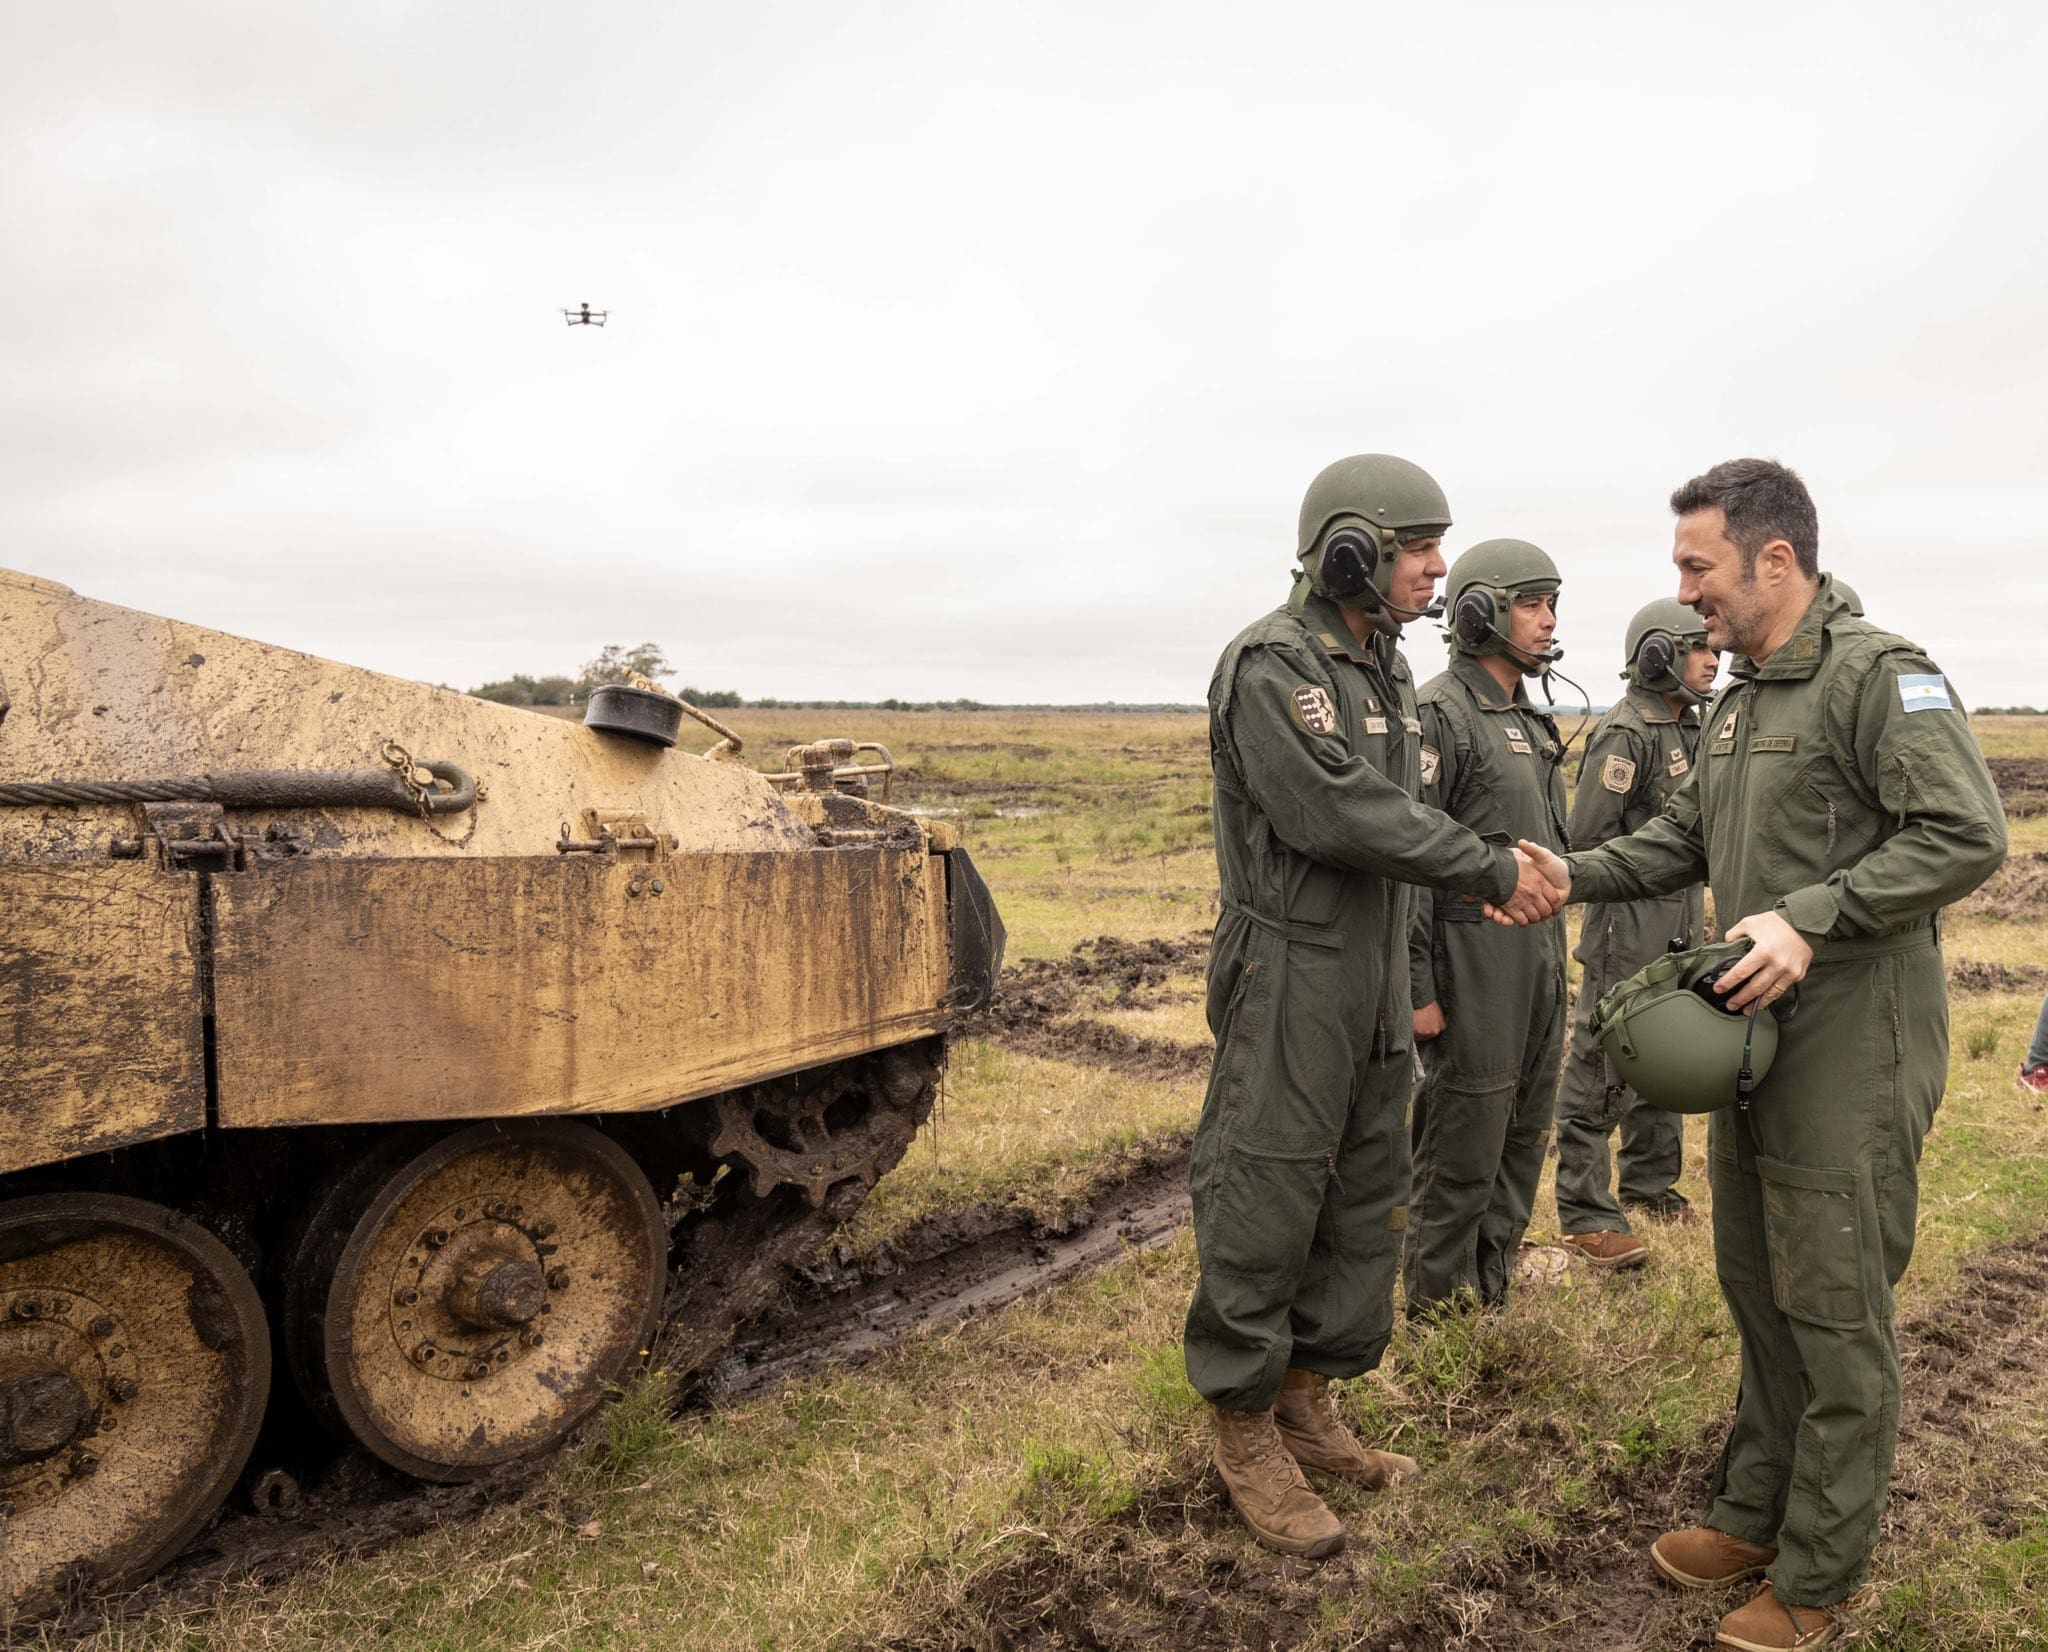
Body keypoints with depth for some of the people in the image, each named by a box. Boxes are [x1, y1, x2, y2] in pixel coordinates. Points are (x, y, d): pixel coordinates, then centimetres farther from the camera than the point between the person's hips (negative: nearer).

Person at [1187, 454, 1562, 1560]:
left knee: (1363, 1201, 15)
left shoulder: (1385, 670, 14)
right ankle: (1245, 1434, 18)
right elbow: (1340, 814, -23)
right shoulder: (1272, 664, -15)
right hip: (1290, 978, -9)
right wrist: (1491, 870, -17)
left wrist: (1495, 866, 1)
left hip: (1374, 979, 9)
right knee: (1264, 1207, 1)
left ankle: (1308, 1405, 31)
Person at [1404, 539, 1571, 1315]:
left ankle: (1493, 1292, 29)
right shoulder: (1439, 714, -14)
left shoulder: (1528, 721, 15)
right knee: (1463, 1146, 0)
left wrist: (1553, 957, 20)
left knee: (1523, 1136, 15)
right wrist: (1417, 987, -20)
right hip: (1471, 961, -9)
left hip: (1537, 959, 9)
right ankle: (1438, 1310, 15)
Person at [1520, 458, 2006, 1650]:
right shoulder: (1739, 703, 14)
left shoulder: (1881, 676, -14)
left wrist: (1812, 918, -27)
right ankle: (1756, 1513, 35)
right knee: (1757, 1289, 18)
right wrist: (1576, 873, 4)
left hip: (1852, 1058, -9)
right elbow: (1684, 839, 18)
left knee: (1836, 1314, 3)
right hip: (1756, 1039, 9)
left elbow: (1968, 835, -21)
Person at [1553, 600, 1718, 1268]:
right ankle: (1586, 1212, 3)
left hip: (1682, 925, 10)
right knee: (1603, 1069, -4)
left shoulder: (1690, 727, 13)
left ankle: (1650, 1184, 33)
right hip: (1631, 923, -9)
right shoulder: (1625, 733, -16)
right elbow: (1590, 838, -19)